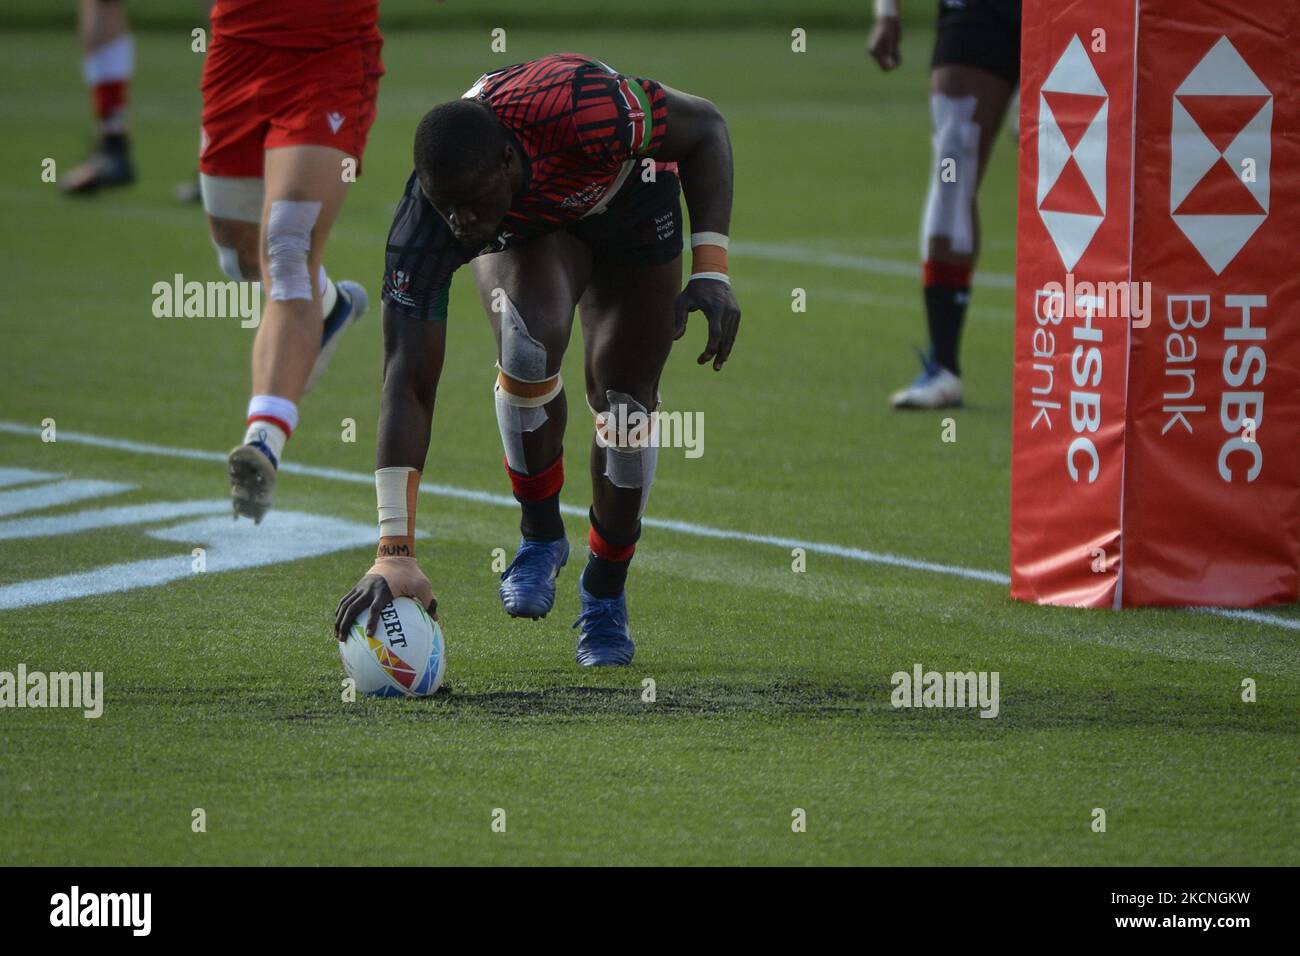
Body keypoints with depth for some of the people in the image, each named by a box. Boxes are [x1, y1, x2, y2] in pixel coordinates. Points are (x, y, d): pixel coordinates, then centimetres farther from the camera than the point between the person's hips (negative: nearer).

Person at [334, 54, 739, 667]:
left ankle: (605, 594, 19)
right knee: (528, 344, -30)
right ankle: (540, 534, -5)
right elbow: (407, 387, -38)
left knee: (624, 402, -4)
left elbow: (703, 127, -23)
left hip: (628, 196, 0)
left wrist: (711, 271, -30)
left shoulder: (582, 111, -45)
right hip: (524, 227, 0)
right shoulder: (426, 222, -39)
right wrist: (394, 552, -43)